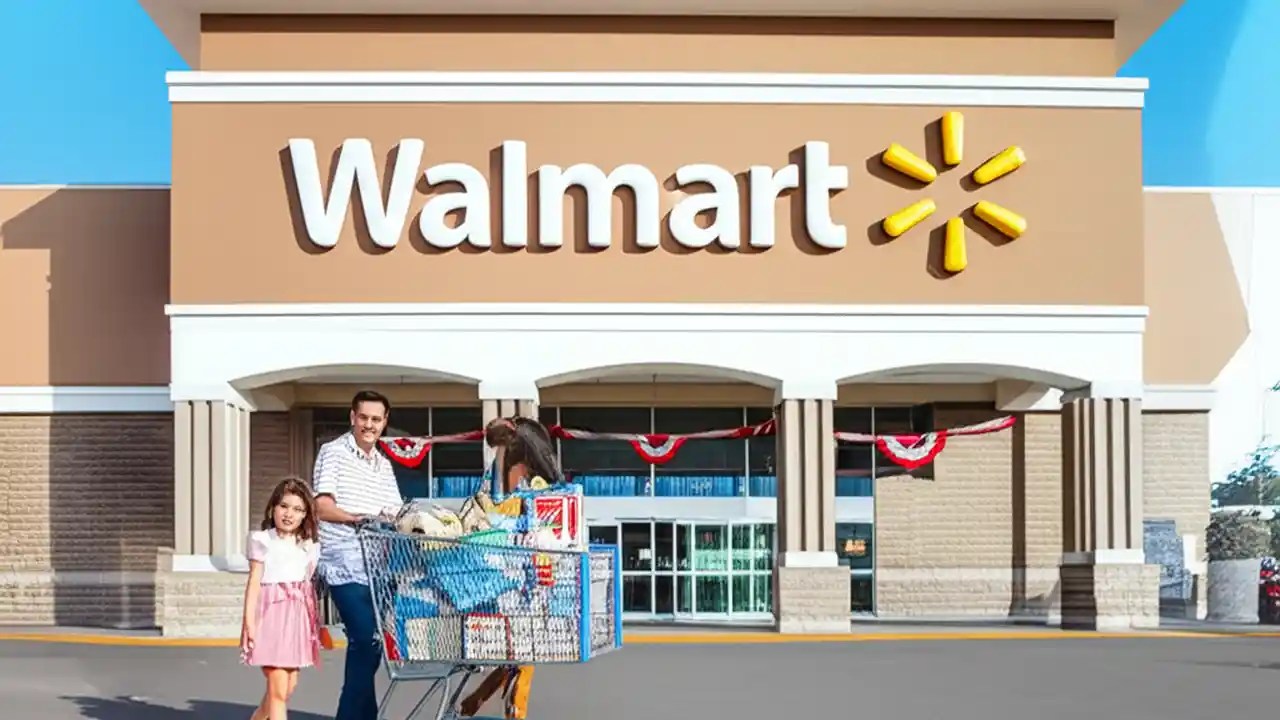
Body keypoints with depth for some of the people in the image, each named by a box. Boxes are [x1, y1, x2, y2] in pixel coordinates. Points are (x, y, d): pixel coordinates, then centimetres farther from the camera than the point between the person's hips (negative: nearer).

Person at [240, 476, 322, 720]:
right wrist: (249, 621, -12)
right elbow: (254, 582, -4)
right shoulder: (262, 541, 0)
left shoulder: (308, 546, 14)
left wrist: (319, 626, 12)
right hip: (273, 613, -6)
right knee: (278, 689, -9)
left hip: (298, 617, 6)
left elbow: (309, 586, 14)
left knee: (289, 686, 9)